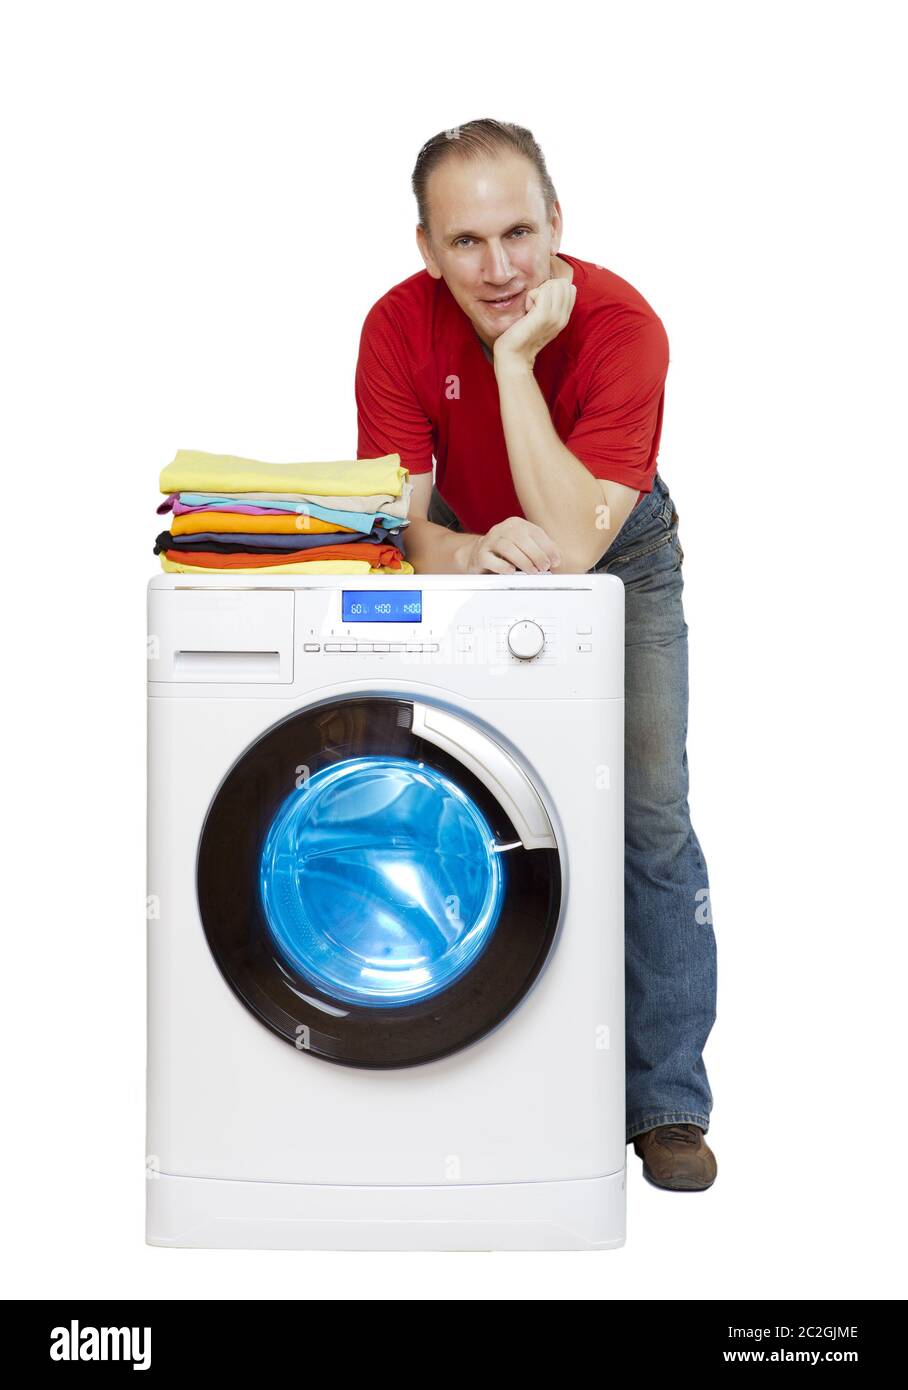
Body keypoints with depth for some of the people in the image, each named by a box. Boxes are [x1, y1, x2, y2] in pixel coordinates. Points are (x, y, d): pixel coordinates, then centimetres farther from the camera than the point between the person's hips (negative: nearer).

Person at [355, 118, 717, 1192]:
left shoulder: (620, 323, -32)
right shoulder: (401, 327, -24)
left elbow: (574, 544, -41)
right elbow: (398, 525, -26)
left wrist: (515, 358, -44)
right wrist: (467, 548, -48)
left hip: (621, 561, -2)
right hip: (475, 571, 2)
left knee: (651, 812, -7)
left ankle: (665, 1102, 6)